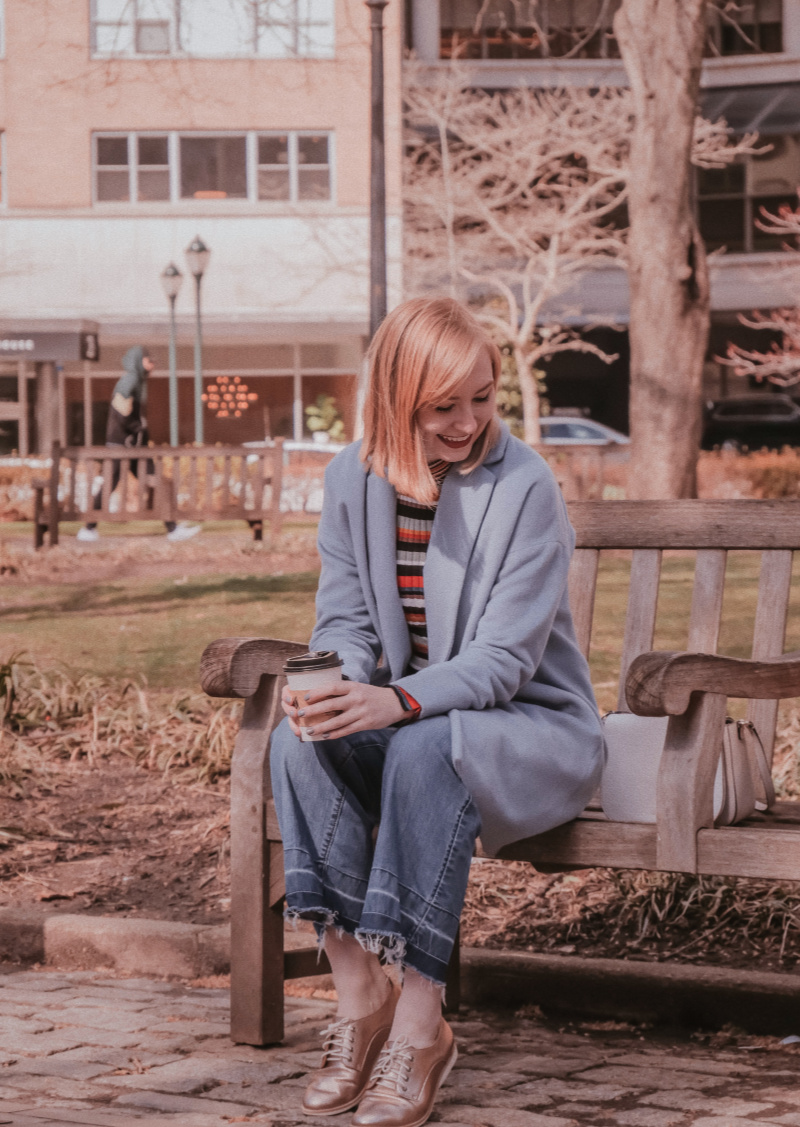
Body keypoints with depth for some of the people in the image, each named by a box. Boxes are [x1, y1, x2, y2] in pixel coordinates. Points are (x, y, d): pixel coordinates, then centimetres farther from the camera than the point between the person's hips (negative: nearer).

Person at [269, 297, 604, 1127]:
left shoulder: (525, 488, -16)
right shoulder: (352, 480, 0)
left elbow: (504, 658, -20)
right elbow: (345, 619, 2)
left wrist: (400, 701, -38)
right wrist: (336, 686, -23)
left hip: (532, 726, -5)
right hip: (408, 715, 5)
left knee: (427, 746, -37)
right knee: (299, 740, -26)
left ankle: (420, 1021, -32)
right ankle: (357, 993, -25)